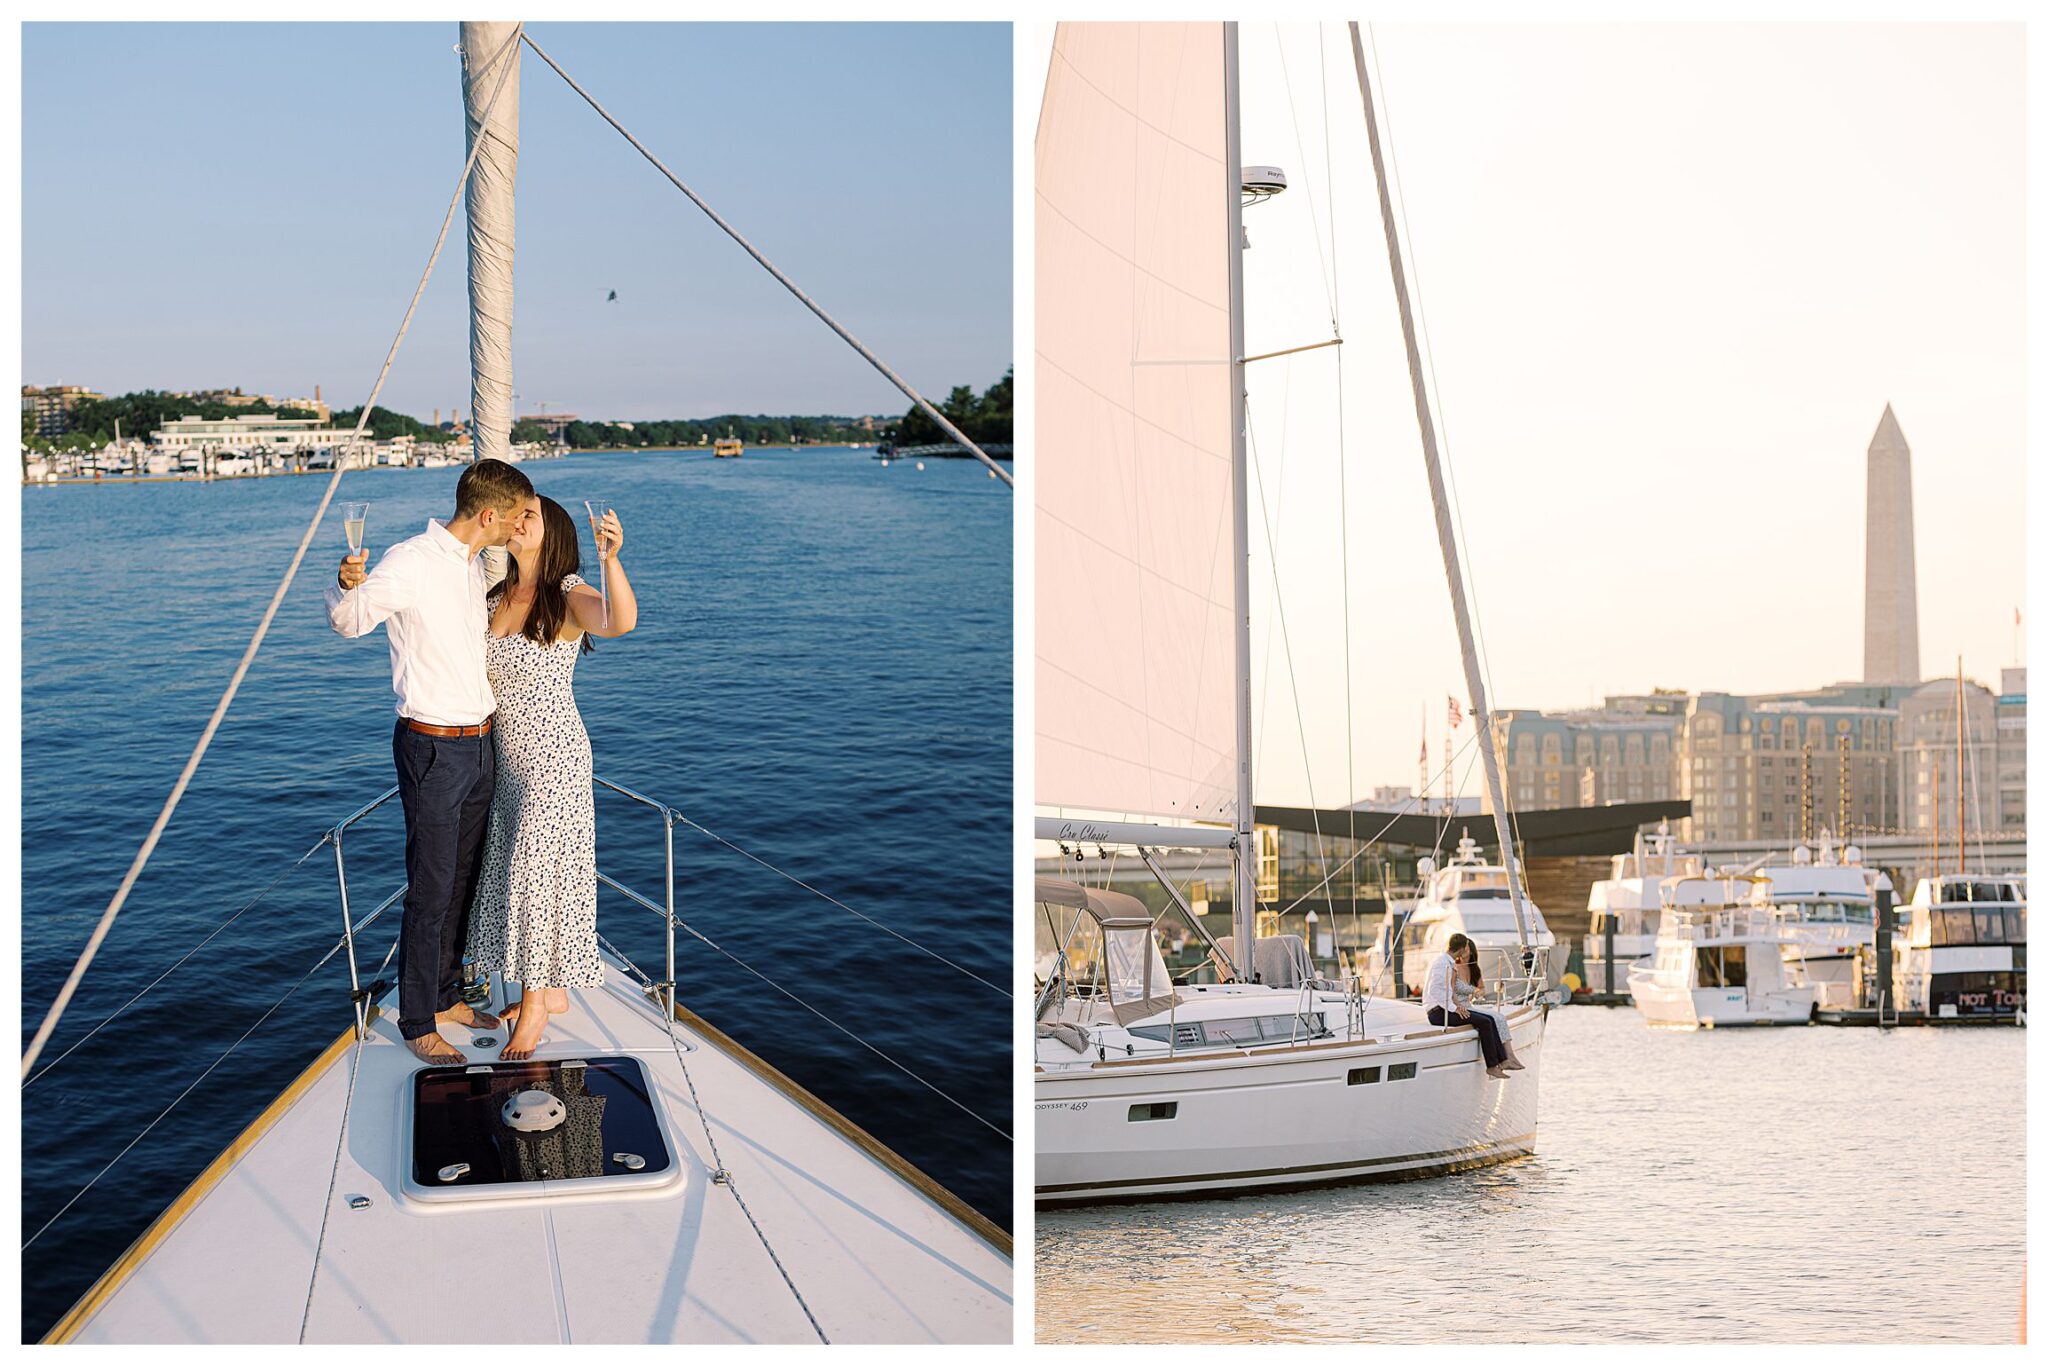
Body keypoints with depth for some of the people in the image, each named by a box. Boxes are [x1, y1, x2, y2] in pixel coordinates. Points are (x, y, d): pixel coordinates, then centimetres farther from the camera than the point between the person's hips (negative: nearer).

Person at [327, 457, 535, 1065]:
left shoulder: (474, 565, 11)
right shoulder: (409, 562, -16)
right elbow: (349, 620, -10)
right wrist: (348, 585, -33)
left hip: (479, 742, 8)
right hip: (433, 747, -8)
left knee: (463, 882, 17)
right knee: (431, 890, -3)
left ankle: (447, 997, 31)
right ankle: (417, 1022, 8)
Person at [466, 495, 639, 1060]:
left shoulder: (568, 597, -15)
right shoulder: (492, 599, 5)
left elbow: (620, 622, -37)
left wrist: (611, 559, -54)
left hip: (554, 758, -7)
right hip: (507, 759, 7)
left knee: (537, 870, -2)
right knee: (516, 870, 14)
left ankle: (535, 1004, 11)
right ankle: (548, 992, 28)